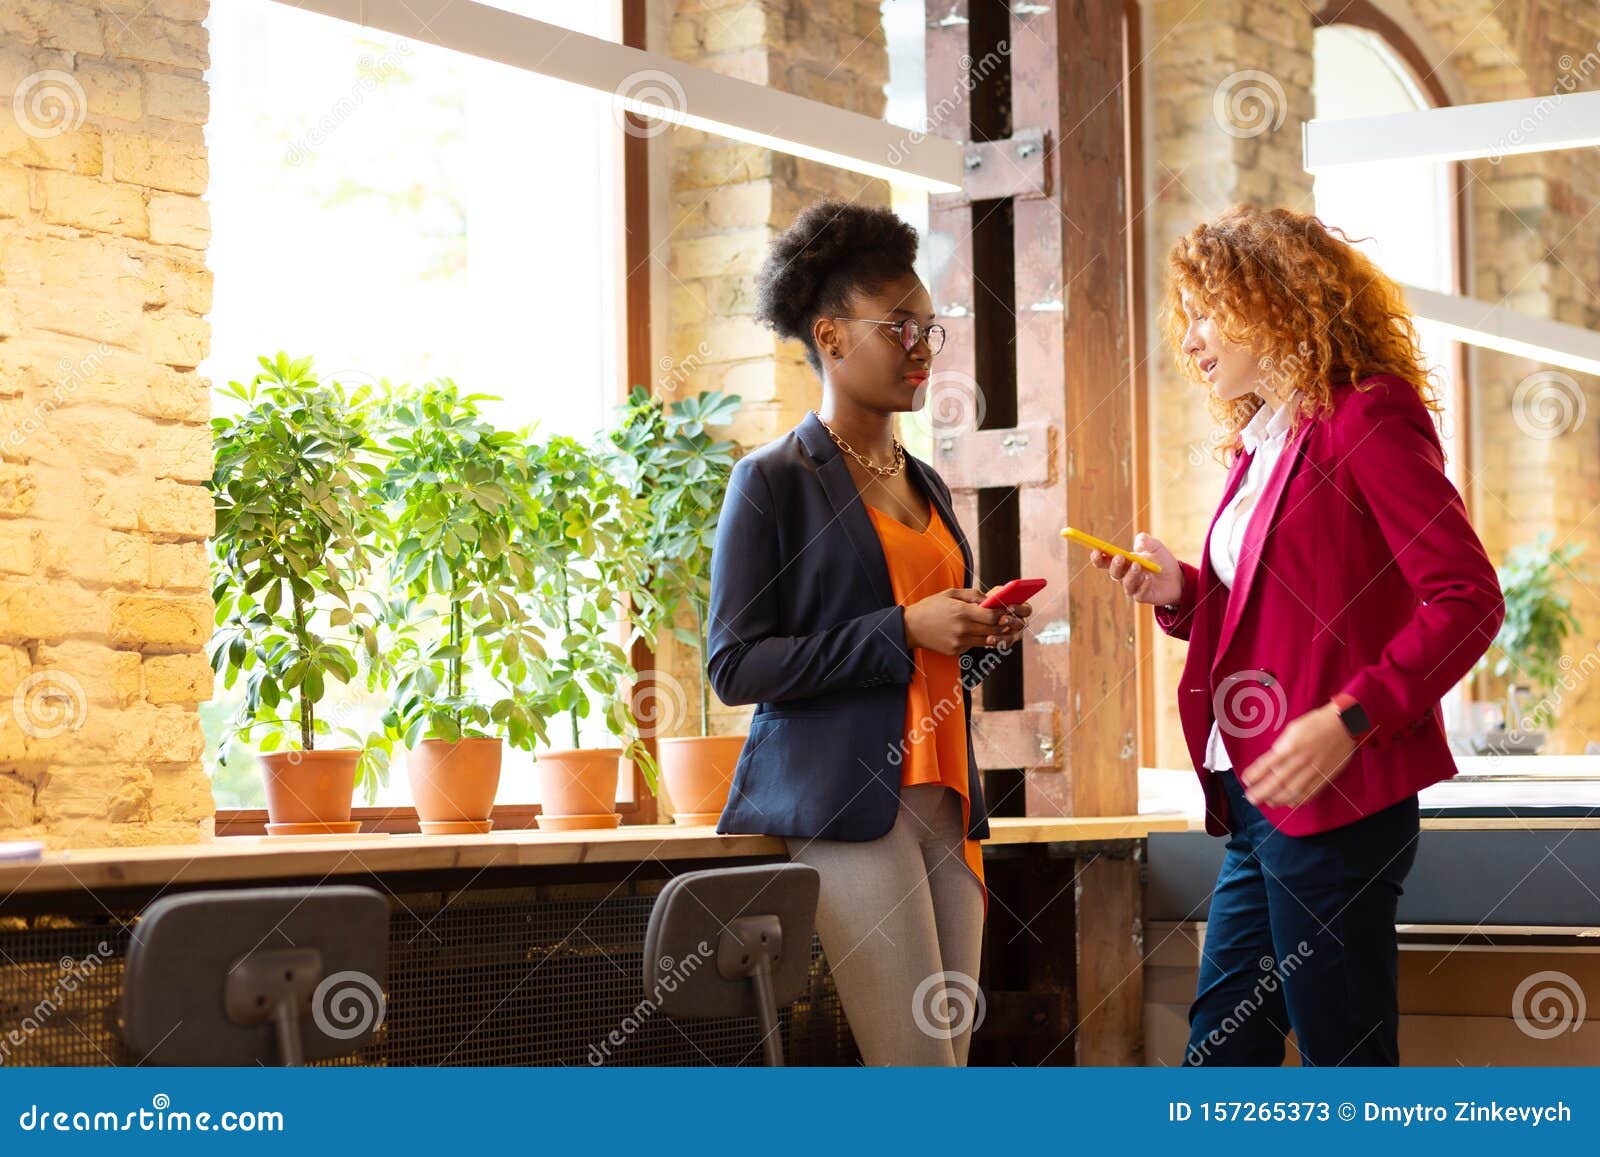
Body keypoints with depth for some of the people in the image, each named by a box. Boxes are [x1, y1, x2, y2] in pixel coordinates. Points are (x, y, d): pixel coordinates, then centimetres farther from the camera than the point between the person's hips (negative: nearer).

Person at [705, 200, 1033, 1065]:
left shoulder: (927, 486, 20)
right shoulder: (775, 481, -1)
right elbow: (734, 666, -9)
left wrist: (982, 636, 6)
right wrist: (904, 631, -14)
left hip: (942, 798, 7)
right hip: (844, 807, -7)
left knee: (954, 1042, 2)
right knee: (918, 1060, -12)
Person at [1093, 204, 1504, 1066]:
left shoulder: (1365, 420, -10)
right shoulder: (1258, 445, 16)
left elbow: (1467, 598, -17)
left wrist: (1349, 720, -25)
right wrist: (1178, 594, 1)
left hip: (1333, 801, -9)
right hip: (1257, 803, 9)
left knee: (1346, 1059, -2)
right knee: (1221, 1049, 12)